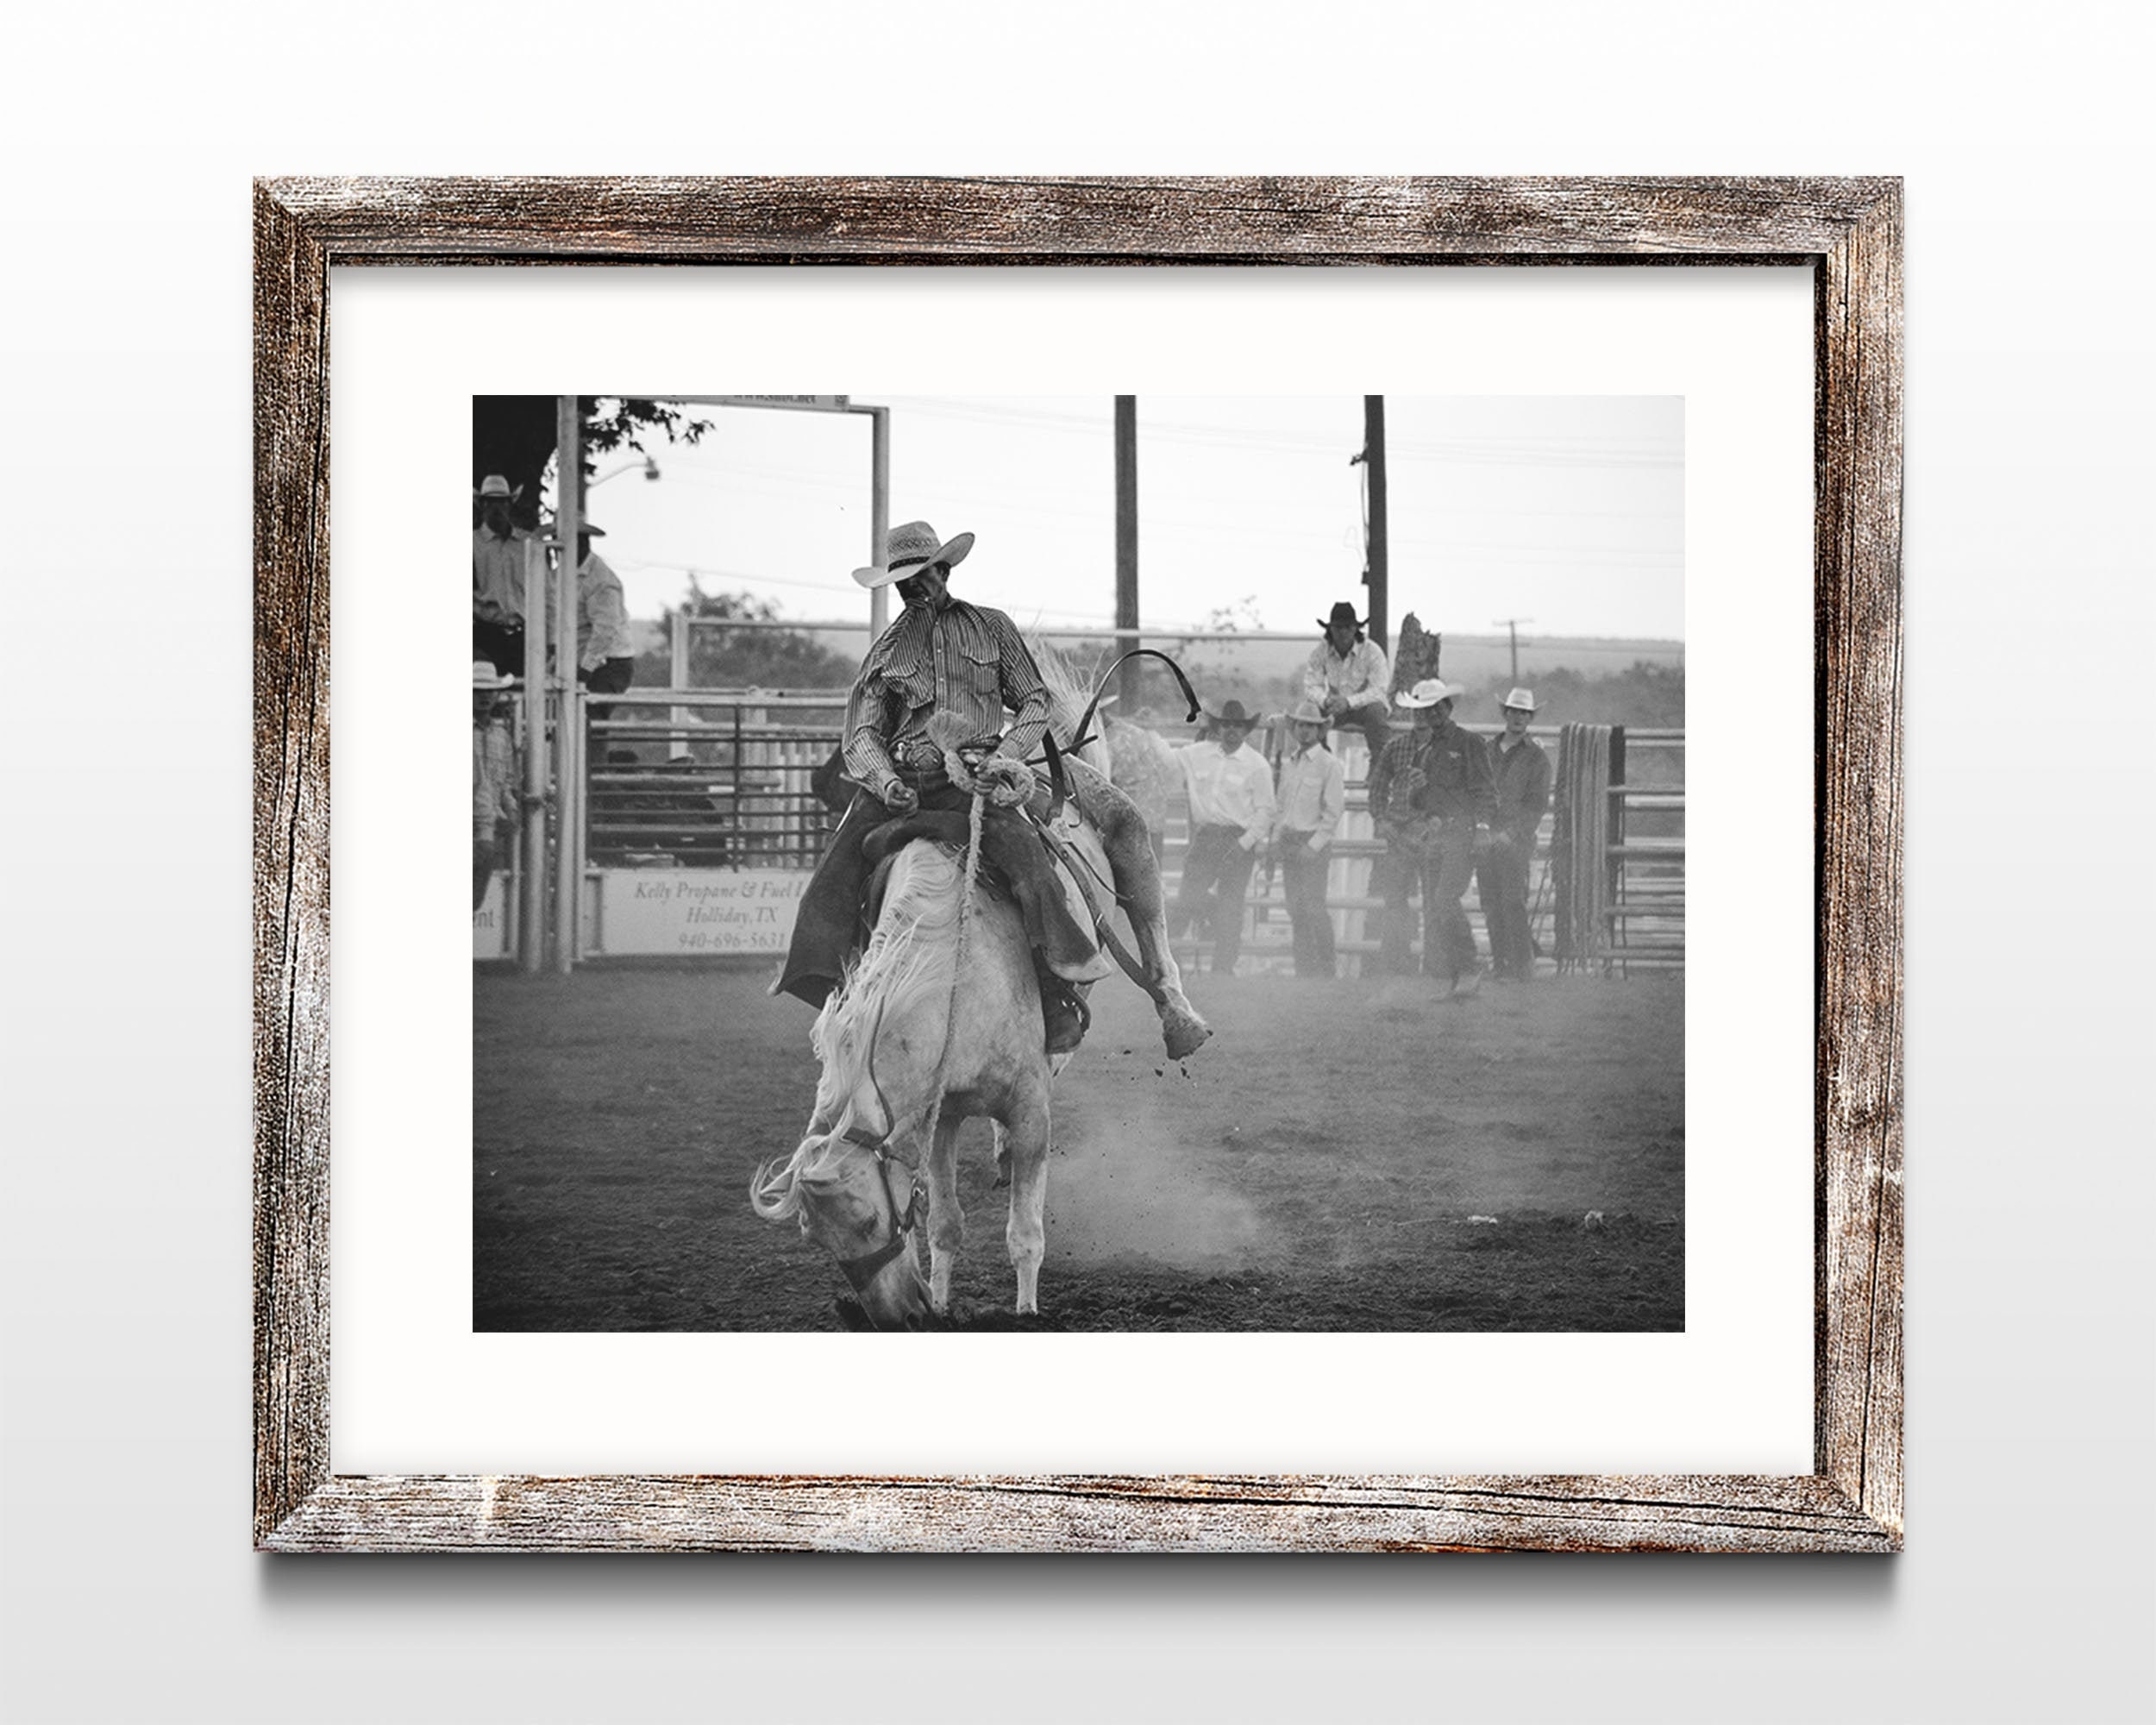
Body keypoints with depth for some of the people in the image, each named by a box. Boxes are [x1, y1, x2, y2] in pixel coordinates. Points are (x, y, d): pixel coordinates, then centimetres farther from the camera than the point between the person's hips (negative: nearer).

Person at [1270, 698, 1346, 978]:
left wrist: (1314, 845, -14)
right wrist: (1276, 838, 8)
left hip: (1315, 842, -6)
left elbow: (1333, 812, -9)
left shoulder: (1330, 764, -6)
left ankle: (1325, 971, -4)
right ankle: (1303, 970, 10)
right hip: (1288, 843, 6)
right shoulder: (1288, 764, 14)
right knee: (1296, 910, 5)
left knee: (1313, 907, -11)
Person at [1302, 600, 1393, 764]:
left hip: (1364, 704, -2)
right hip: (1336, 706, 2)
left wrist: (1349, 702, -34)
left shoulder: (1372, 651, -16)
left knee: (1376, 712, -36)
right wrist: (1325, 700, -31)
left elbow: (1379, 690, -20)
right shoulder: (1319, 652, -8)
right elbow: (1311, 686, -8)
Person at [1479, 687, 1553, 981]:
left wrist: (1511, 834, -15)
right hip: (1485, 838, 5)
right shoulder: (1487, 751, 16)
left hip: (1516, 841, -5)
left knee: (1513, 904, -12)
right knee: (1490, 905, 3)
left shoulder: (1536, 757, 2)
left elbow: (1536, 804, -4)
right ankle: (1499, 964, 9)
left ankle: (1522, 968, -10)